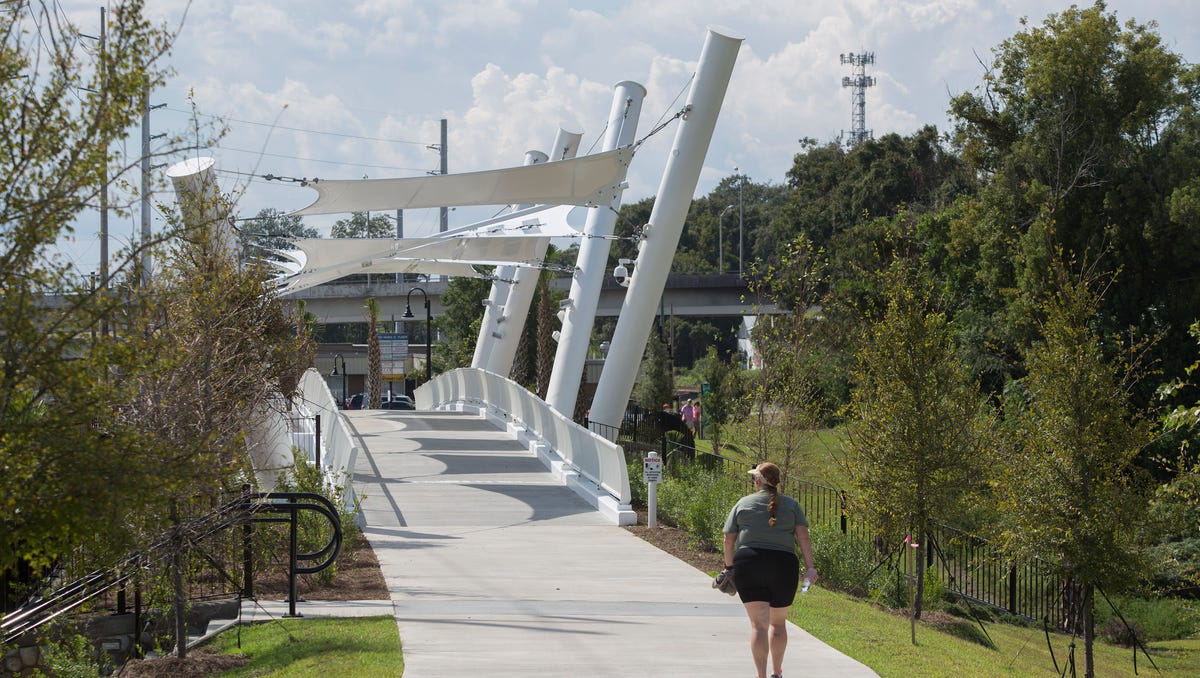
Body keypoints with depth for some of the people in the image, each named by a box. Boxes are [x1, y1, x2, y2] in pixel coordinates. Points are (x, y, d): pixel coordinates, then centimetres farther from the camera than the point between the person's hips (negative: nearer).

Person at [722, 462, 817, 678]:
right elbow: (803, 536, -1)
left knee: (758, 624, -4)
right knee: (778, 622, 17)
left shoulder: (743, 504, 9)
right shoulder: (791, 504, 10)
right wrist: (809, 567, -5)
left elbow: (728, 540, 8)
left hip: (748, 565, -1)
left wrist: (729, 566, 18)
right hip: (783, 566, 1)